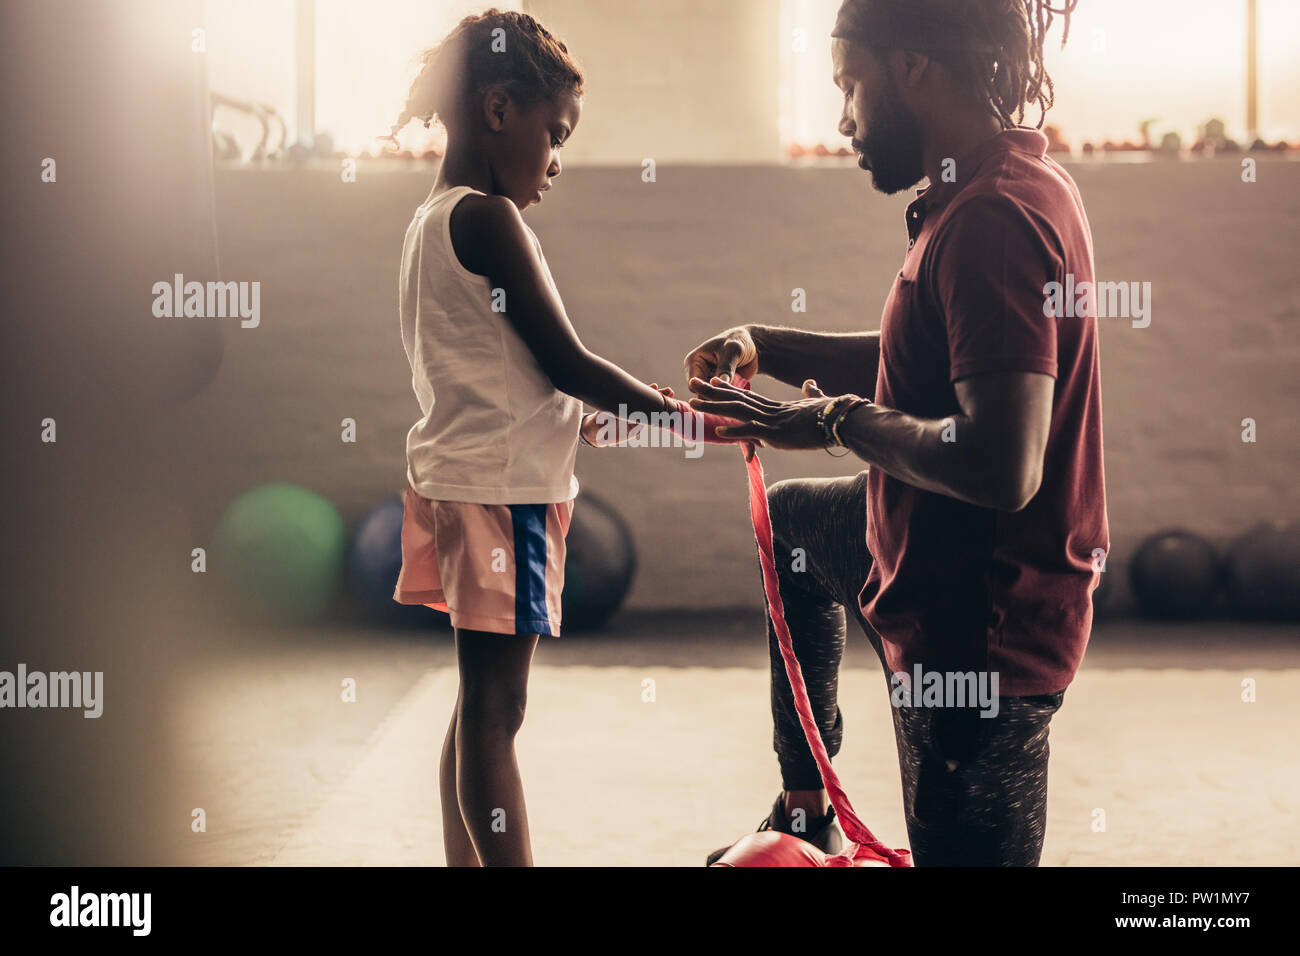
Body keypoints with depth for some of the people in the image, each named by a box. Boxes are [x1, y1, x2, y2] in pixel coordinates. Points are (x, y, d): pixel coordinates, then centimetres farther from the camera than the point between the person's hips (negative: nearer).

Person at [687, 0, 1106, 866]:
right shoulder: (1010, 183, 6)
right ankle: (806, 809, 42)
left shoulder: (996, 216, -27)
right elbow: (920, 363, 18)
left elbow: (1000, 466, -35)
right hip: (933, 556, 11)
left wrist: (844, 420, -19)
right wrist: (762, 348, 9)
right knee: (792, 514, 33)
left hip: (977, 626, -11)